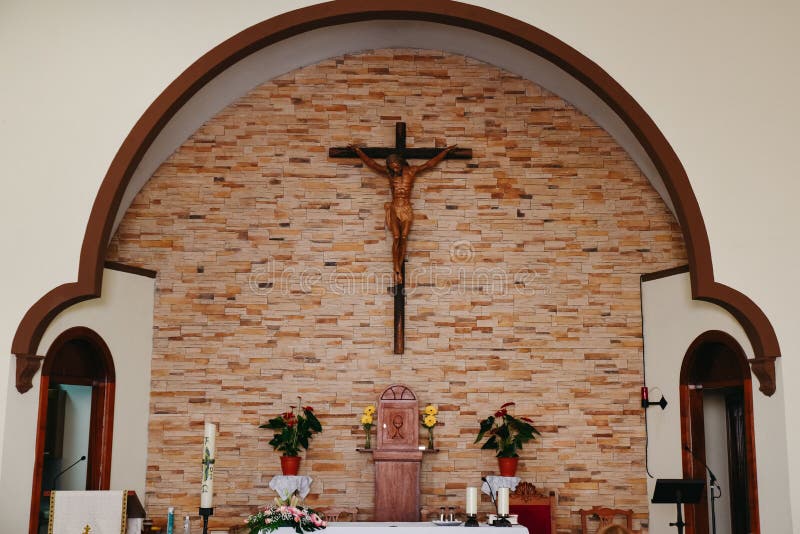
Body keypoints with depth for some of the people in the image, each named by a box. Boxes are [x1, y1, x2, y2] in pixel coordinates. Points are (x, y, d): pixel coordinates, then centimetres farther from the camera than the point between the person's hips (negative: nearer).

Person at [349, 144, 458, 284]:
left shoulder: (411, 171, 6)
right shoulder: (389, 172, 8)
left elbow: (430, 163, 11)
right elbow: (371, 163, 15)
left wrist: (446, 151, 14)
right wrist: (358, 151, 16)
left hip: (407, 209, 0)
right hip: (394, 208, 0)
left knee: (403, 238, -8)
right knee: (396, 238, -13)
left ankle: (398, 270, -5)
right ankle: (397, 270, -10)